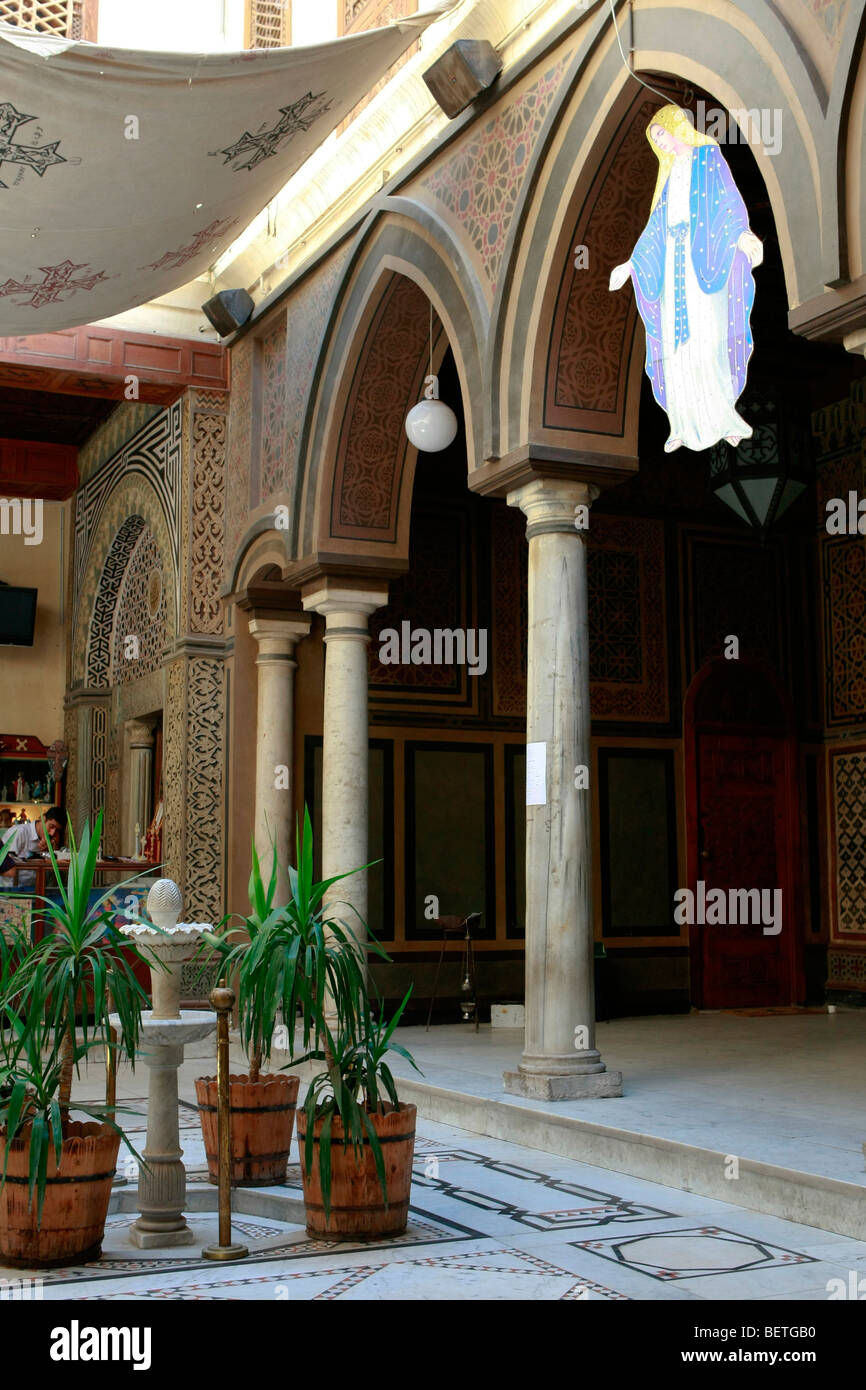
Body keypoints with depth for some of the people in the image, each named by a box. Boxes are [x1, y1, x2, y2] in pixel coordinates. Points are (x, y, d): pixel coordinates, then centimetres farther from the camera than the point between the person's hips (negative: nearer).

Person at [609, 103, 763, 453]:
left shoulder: (710, 156, 5)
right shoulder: (670, 172, 23)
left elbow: (729, 199, -9)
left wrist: (741, 232, -28)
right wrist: (630, 264, 22)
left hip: (703, 260, -6)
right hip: (673, 264, 6)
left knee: (706, 337, -15)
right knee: (676, 342, -2)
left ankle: (723, 416, -13)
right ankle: (685, 424, -2)